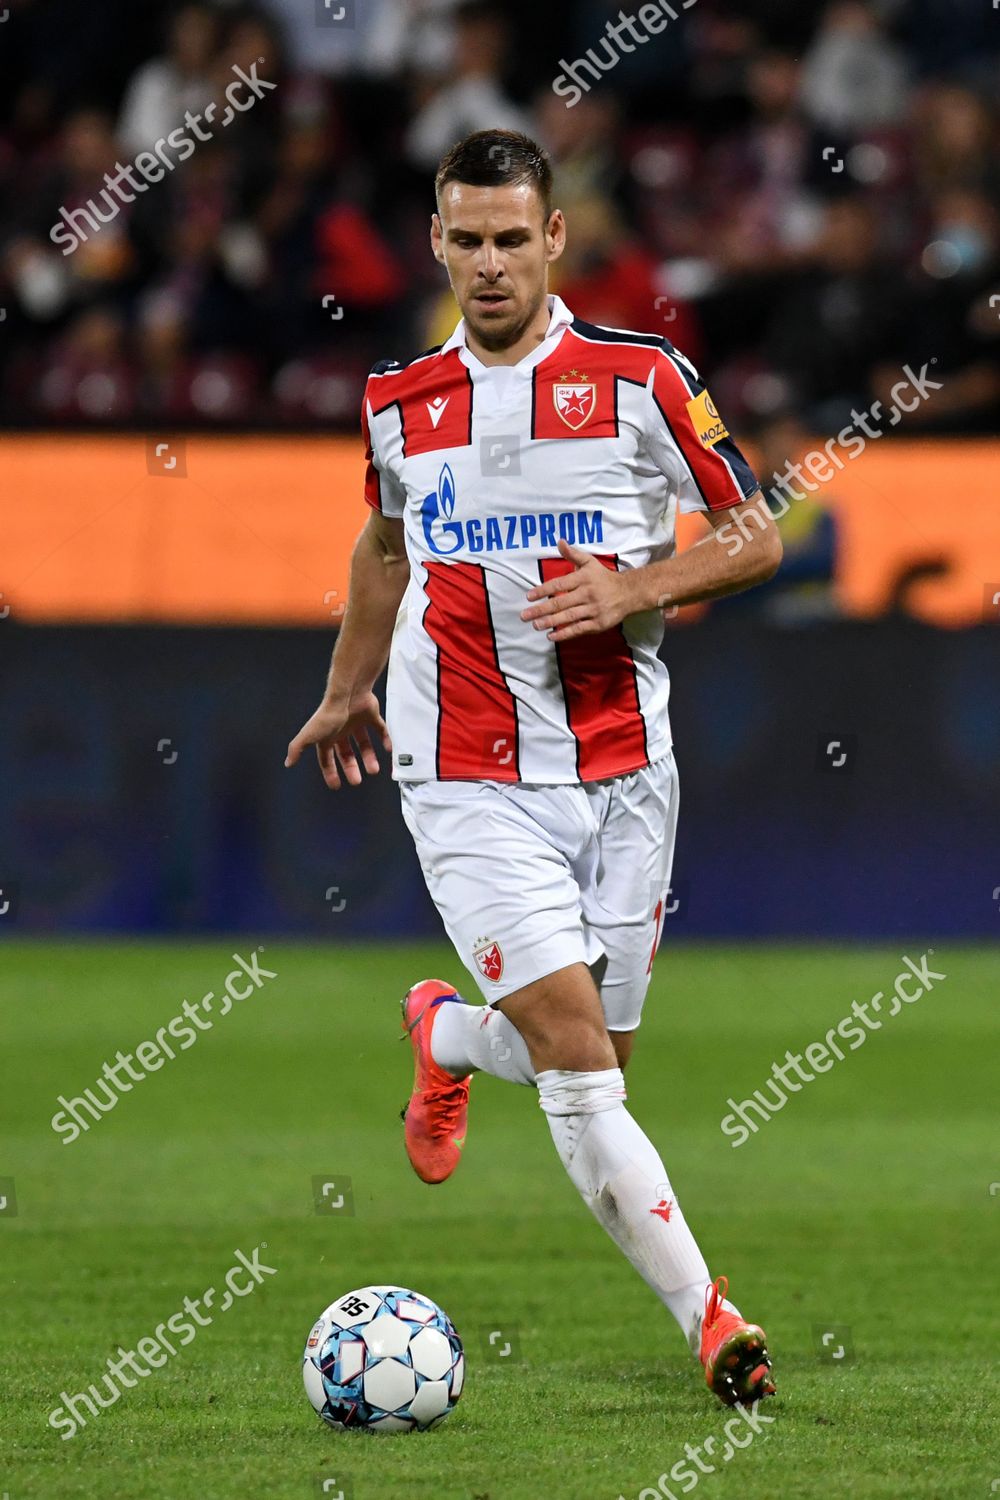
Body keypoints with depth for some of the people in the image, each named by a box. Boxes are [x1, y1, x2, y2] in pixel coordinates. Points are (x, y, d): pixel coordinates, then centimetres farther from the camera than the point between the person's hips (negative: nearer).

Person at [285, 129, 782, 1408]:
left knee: (592, 1054, 8)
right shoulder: (397, 403, 4)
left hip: (622, 770, 1)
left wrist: (636, 590, -13)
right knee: (576, 1054, -16)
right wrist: (348, 689, 33)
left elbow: (756, 537, 3)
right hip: (468, 784, -1)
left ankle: (445, 1037, 42)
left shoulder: (643, 379, -3)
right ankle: (706, 1317, -11)